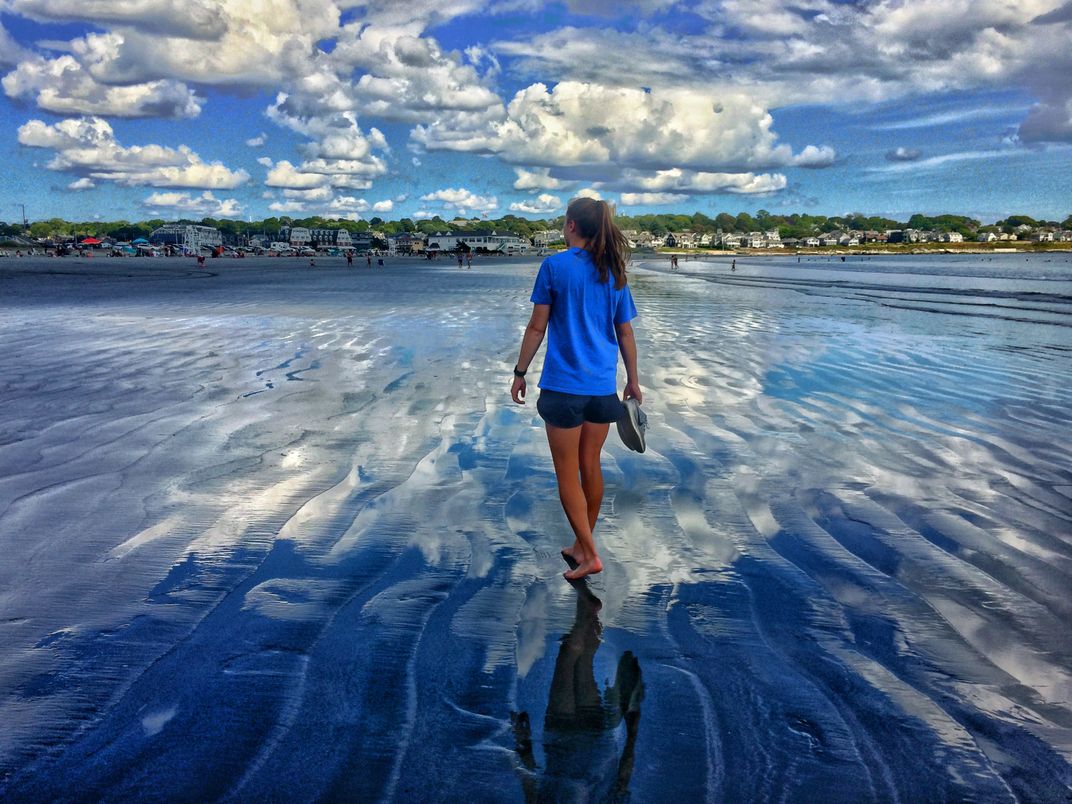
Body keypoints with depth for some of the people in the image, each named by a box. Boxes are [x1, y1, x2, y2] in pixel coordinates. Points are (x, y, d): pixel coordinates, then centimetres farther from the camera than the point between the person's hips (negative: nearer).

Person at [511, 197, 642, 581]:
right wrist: (633, 380, 20)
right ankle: (581, 545, 30)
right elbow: (625, 333, 10)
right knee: (591, 467, 16)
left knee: (567, 474, 5)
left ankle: (590, 555, 5)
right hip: (603, 386, 5)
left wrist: (520, 372, 4)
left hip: (564, 385, -5)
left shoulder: (555, 265, -8)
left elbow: (536, 327, -6)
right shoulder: (614, 272, 7)